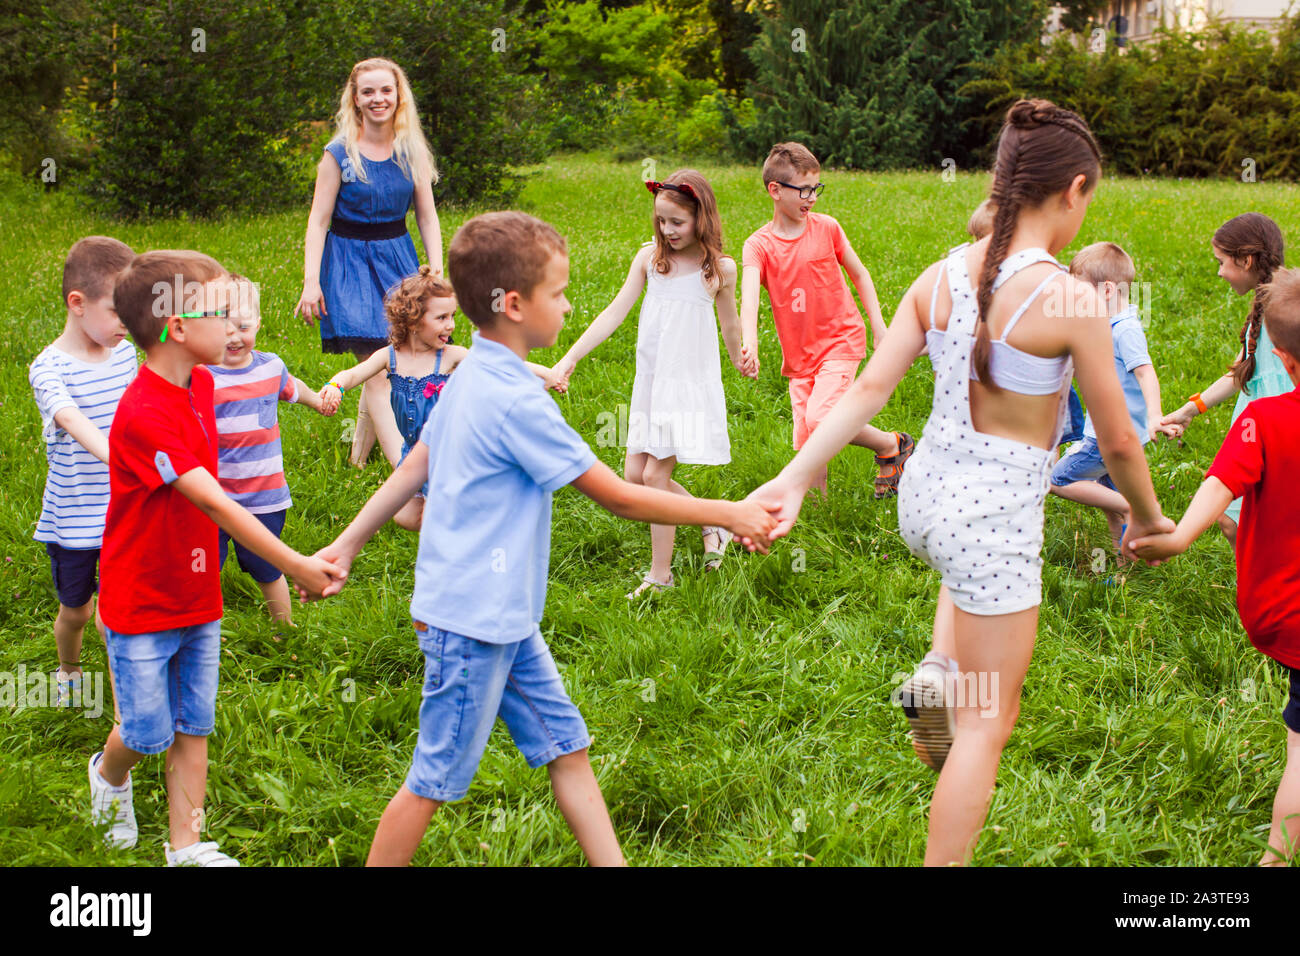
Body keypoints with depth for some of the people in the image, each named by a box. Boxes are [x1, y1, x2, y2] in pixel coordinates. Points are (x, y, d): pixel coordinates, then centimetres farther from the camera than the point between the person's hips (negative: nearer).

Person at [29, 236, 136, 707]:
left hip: (122, 513, 3)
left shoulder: (124, 353, -2)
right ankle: (68, 670, 44)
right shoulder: (49, 368, -19)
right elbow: (75, 423, -37)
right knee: (75, 610, 16)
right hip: (71, 519, -2)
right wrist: (119, 460, -53)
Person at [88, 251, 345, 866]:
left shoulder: (200, 383, 0)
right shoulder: (143, 414, -28)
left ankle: (186, 847, 20)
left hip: (197, 598, 7)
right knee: (147, 733, 8)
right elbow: (215, 504, -33)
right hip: (142, 605, -7)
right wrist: (296, 567, -34)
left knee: (192, 727, 10)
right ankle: (109, 775, 40)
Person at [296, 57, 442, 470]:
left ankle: (359, 457, 24)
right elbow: (318, 220, -4)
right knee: (378, 371, -11)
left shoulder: (412, 152, 4)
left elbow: (427, 217, 7)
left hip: (397, 256, 4)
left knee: (381, 370, 5)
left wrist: (437, 272, -1)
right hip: (350, 261, -4)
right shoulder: (339, 153, -6)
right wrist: (310, 282, -11)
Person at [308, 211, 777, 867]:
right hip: (473, 617, -10)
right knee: (437, 778, 3)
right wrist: (728, 514, -12)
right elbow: (618, 497, -19)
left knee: (566, 746, 12)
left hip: (502, 616, 10)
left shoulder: (470, 379, 7)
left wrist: (348, 544, 21)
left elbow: (411, 470, 13)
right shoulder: (516, 400, -22)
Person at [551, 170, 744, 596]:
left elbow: (730, 326, 11)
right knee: (634, 474, 3)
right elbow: (614, 313, 1)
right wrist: (570, 358, -5)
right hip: (650, 381, 5)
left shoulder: (720, 268, -6)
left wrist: (741, 362, 25)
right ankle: (713, 525, 22)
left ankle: (660, 576, 5)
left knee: (656, 474, -8)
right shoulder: (649, 257, 1)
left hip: (691, 382, -5)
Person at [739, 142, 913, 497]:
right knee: (807, 441, 3)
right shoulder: (758, 245, -6)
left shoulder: (826, 228, -3)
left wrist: (878, 325, 4)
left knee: (821, 419, -22)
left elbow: (858, 273, 10)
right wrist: (749, 344, -39)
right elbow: (749, 296, -22)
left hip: (840, 340, -2)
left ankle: (892, 445, -1)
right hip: (798, 354, 2)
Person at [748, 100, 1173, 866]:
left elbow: (869, 389, -4)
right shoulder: (1071, 300, -17)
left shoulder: (941, 277, -2)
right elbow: (1117, 439, -8)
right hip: (995, 516, -6)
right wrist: (1149, 517, 9)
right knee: (988, 724, 8)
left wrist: (795, 477, 0)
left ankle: (937, 677, 24)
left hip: (924, 493, 7)